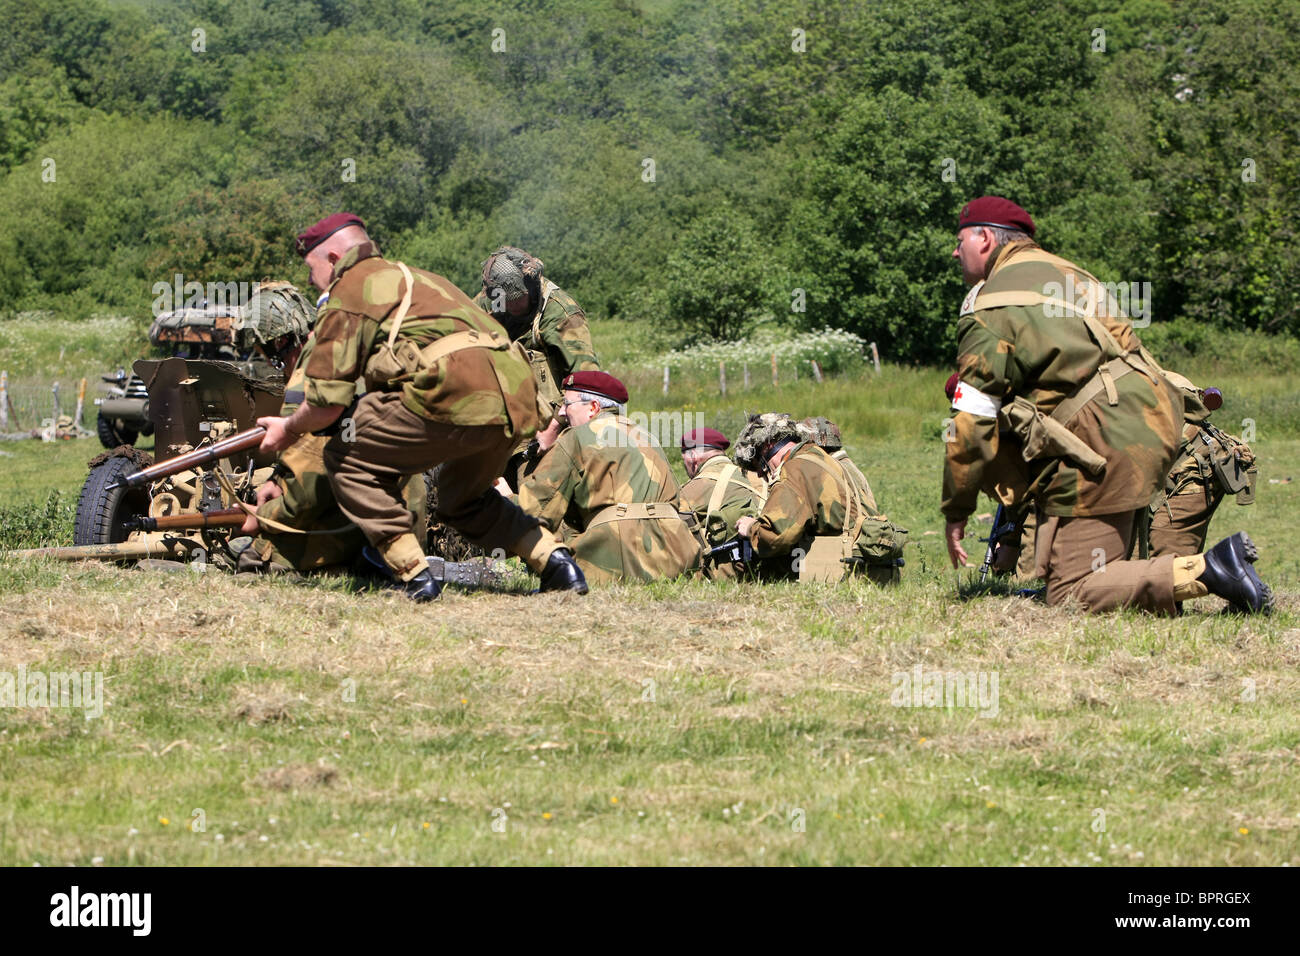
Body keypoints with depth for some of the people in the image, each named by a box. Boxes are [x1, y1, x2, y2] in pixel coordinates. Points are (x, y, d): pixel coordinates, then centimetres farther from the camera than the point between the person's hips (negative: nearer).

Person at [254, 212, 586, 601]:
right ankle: (554, 560, 16)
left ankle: (412, 573, 2)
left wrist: (290, 428, 25)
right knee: (462, 500, 31)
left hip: (454, 391, -8)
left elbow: (326, 404, 6)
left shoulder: (346, 293, 10)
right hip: (517, 401, 8)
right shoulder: (414, 278, 35)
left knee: (347, 460, 9)